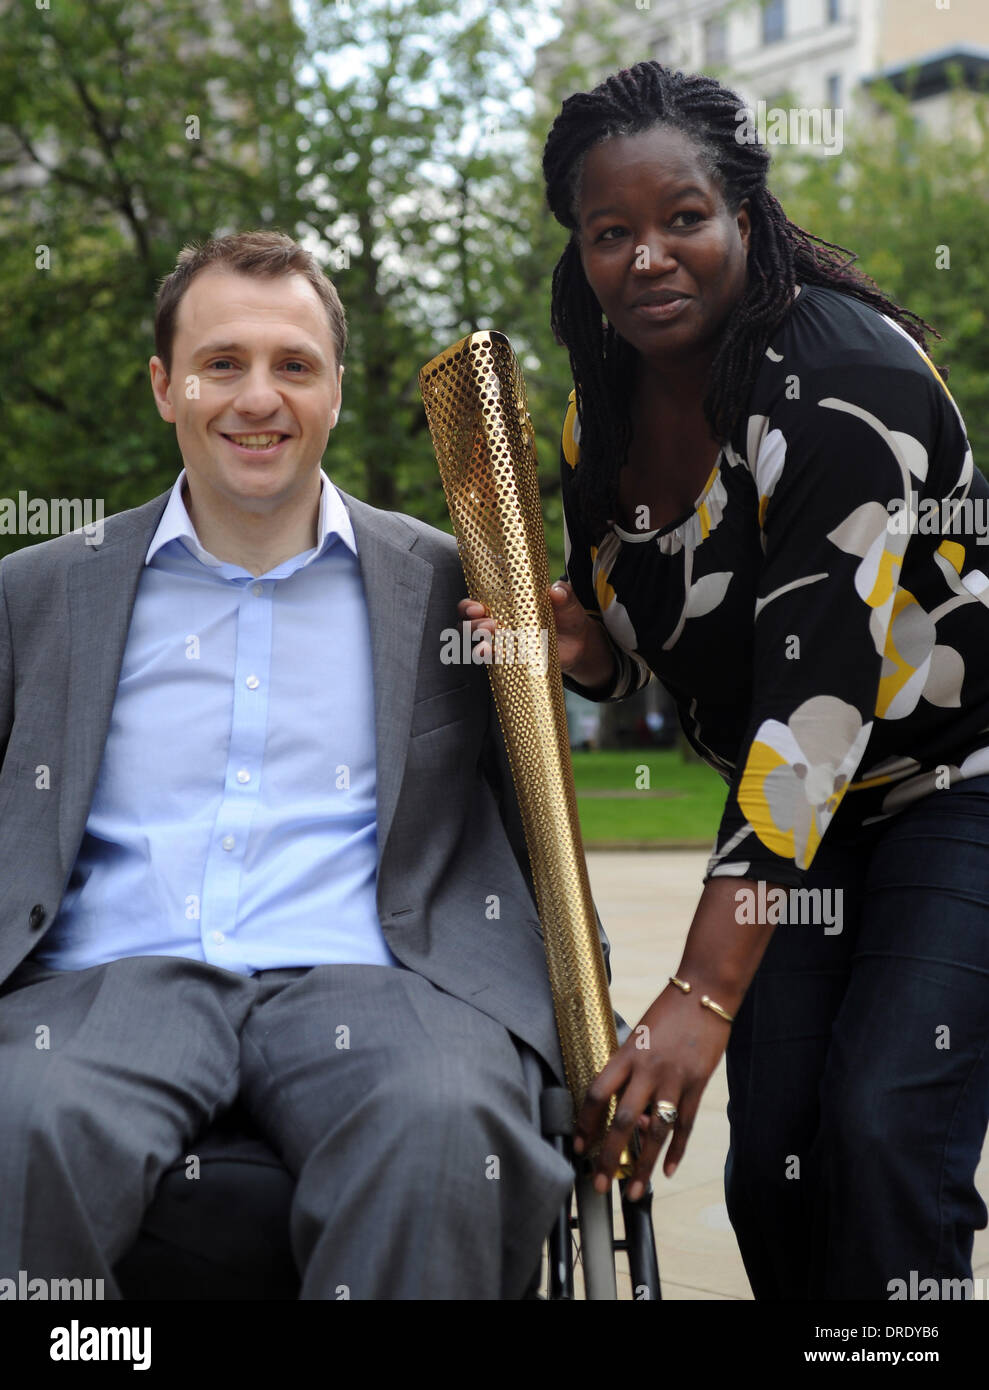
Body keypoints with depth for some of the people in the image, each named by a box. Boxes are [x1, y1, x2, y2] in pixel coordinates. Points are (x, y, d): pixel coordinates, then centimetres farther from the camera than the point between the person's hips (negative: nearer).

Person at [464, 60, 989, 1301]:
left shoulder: (843, 377, -25)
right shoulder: (602, 412, -2)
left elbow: (817, 698, -31)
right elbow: (627, 649, 11)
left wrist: (701, 998, -35)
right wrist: (575, 642, -16)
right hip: (794, 806, 6)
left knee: (882, 1131, -20)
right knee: (769, 1154, -2)